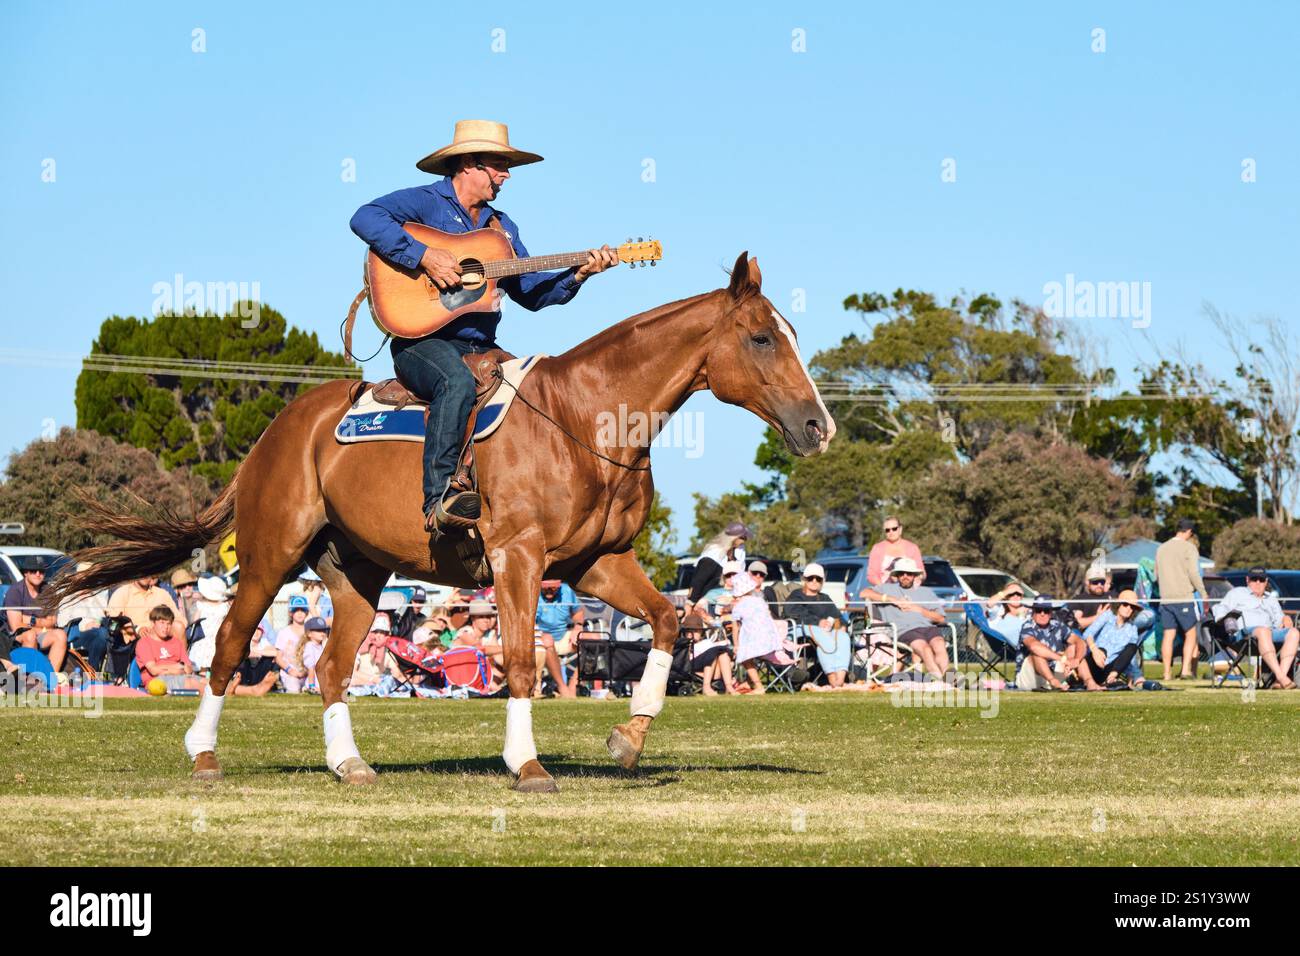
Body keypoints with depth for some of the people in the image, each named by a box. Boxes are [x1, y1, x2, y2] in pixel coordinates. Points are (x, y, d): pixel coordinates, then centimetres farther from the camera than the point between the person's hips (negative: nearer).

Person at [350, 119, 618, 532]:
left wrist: (576, 275, 2)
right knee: (457, 381, -39)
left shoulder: (502, 227, 23)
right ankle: (440, 496, -45)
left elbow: (531, 292, 19)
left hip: (482, 348, 8)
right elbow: (366, 218, -20)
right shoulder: (424, 203, 0)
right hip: (423, 340, -8)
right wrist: (425, 256, -25)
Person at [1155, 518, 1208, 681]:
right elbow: (1194, 574, -11)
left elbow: (1157, 575, 19)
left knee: (1168, 635, 6)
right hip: (1184, 598, -5)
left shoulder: (1161, 549, 14)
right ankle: (1186, 670, -10)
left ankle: (1167, 673, 3)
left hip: (1165, 599, 5)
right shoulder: (1188, 547, -6)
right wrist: (1203, 594, -3)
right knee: (1190, 634, 2)